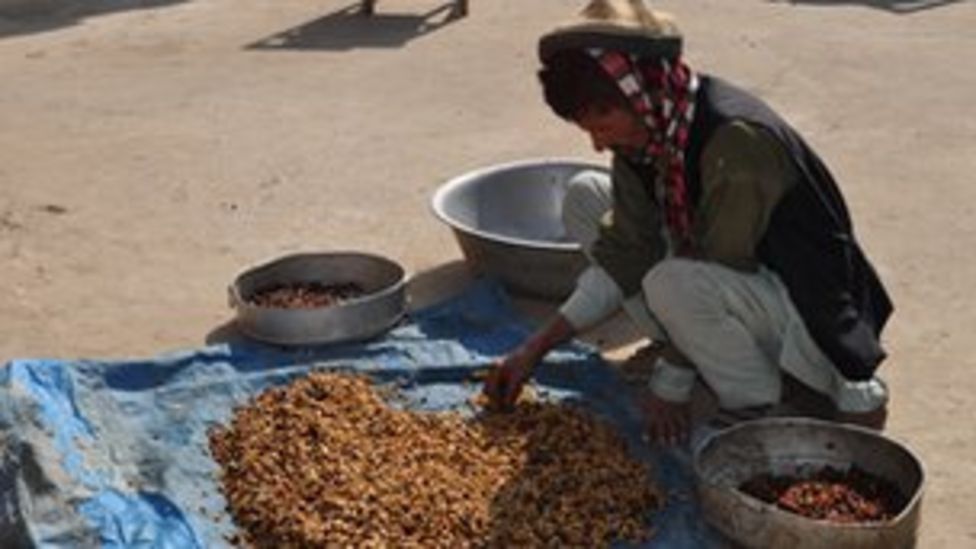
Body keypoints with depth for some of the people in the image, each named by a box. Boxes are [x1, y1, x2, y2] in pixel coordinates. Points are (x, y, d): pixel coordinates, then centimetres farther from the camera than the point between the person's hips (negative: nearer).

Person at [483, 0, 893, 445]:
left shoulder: (738, 140, -32)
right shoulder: (647, 130, -7)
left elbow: (715, 275, -27)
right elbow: (626, 256, -1)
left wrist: (671, 381, -17)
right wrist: (537, 347, -5)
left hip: (814, 315, -8)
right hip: (744, 286, 8)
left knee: (676, 283, -37)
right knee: (585, 196, 0)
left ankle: (760, 414, -10)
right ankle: (685, 350, 5)